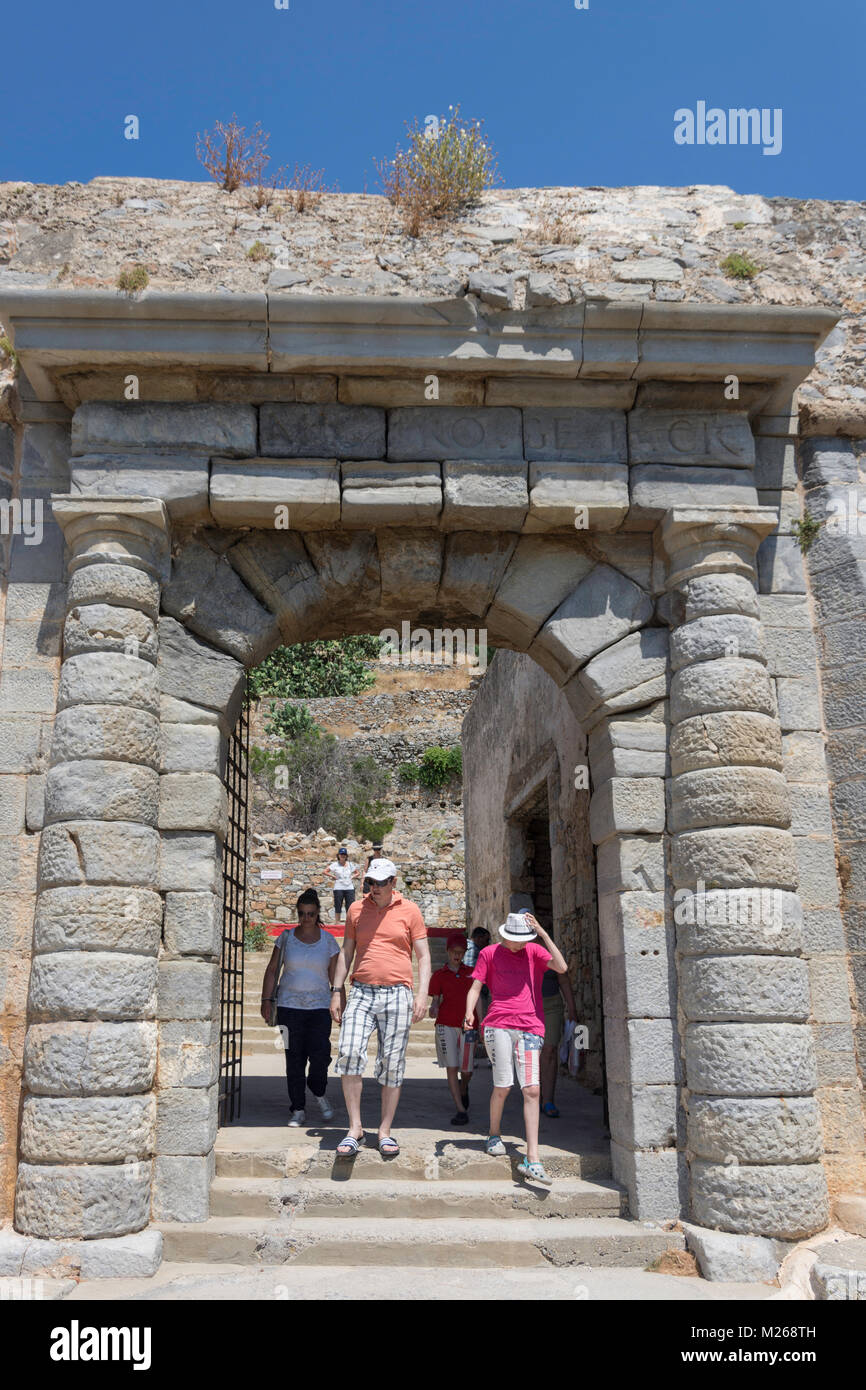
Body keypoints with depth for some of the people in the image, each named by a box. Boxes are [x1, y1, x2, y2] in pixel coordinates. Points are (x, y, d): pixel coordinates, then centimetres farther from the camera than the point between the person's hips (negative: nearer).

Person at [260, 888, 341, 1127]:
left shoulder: (328, 940, 4)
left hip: (320, 1006, 0)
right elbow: (272, 970, 8)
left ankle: (319, 1094, 18)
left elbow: (335, 976, 7)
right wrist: (266, 1000, 3)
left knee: (320, 1055, -11)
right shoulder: (286, 937, 4)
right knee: (294, 1059, 0)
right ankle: (298, 1110, 12)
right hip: (289, 1006, 0)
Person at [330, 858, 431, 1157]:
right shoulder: (356, 909, 10)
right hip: (361, 992, 1)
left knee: (392, 1064, 1)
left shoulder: (409, 911, 4)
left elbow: (423, 955, 5)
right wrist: (336, 990, 10)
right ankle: (355, 1128, -4)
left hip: (397, 994, -1)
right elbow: (346, 952, 16)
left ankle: (385, 1132, 13)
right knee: (349, 1053, -15)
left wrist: (423, 993, -6)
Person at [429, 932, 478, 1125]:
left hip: (467, 1025, 1)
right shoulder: (439, 975, 7)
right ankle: (461, 1110, -2)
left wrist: (481, 1026, 8)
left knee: (466, 1070, 3)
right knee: (451, 1068, -8)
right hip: (446, 1024, -1)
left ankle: (463, 1089, 38)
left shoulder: (471, 973, 12)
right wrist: (433, 1009, -19)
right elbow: (435, 1001, 4)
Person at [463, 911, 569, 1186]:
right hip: (498, 1025, -1)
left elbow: (561, 967, -5)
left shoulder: (535, 951, 11)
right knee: (502, 1086, -1)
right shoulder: (489, 953, 9)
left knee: (531, 1089, -9)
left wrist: (541, 931, -7)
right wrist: (469, 1012, -13)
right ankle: (494, 1134, 28)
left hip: (530, 1027, 1)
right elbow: (475, 988, 6)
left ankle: (532, 1159, -9)